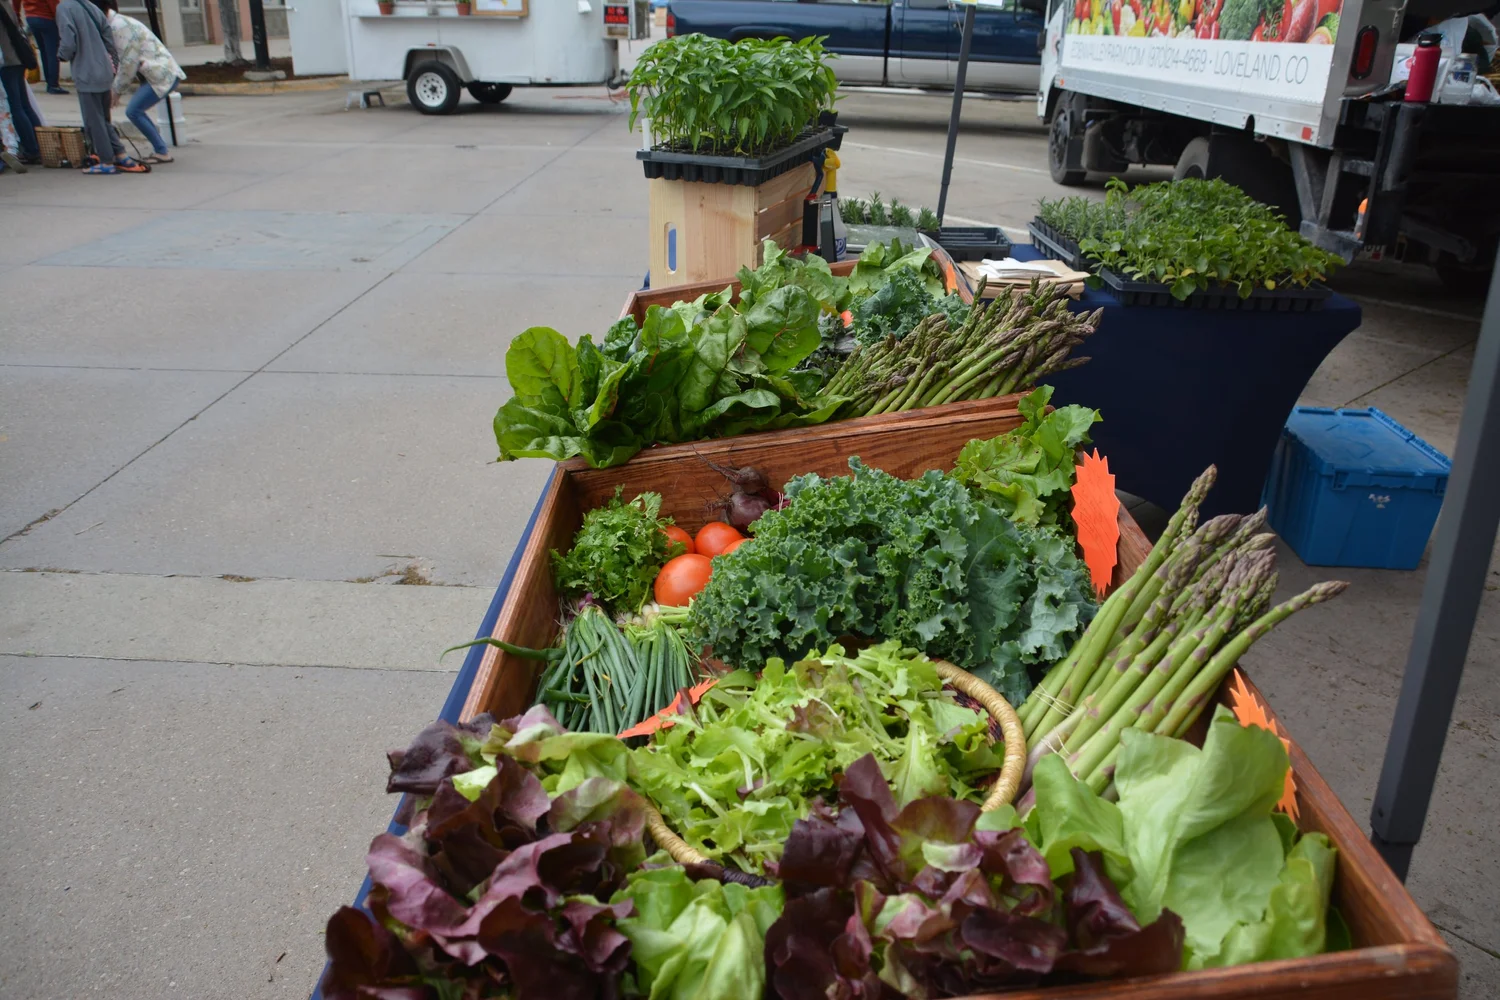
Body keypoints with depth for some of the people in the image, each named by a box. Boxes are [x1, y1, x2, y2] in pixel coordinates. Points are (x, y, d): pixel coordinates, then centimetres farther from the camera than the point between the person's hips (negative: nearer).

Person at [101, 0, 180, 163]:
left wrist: (117, 90, -4)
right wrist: (117, 87, 11)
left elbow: (128, 62, -14)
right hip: (164, 73, 10)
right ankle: (160, 150, 16)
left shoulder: (118, 26, -13)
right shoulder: (120, 22, 17)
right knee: (137, 110, 14)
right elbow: (125, 60, 17)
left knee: (133, 111, -9)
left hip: (162, 74, -10)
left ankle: (162, 152, -5)